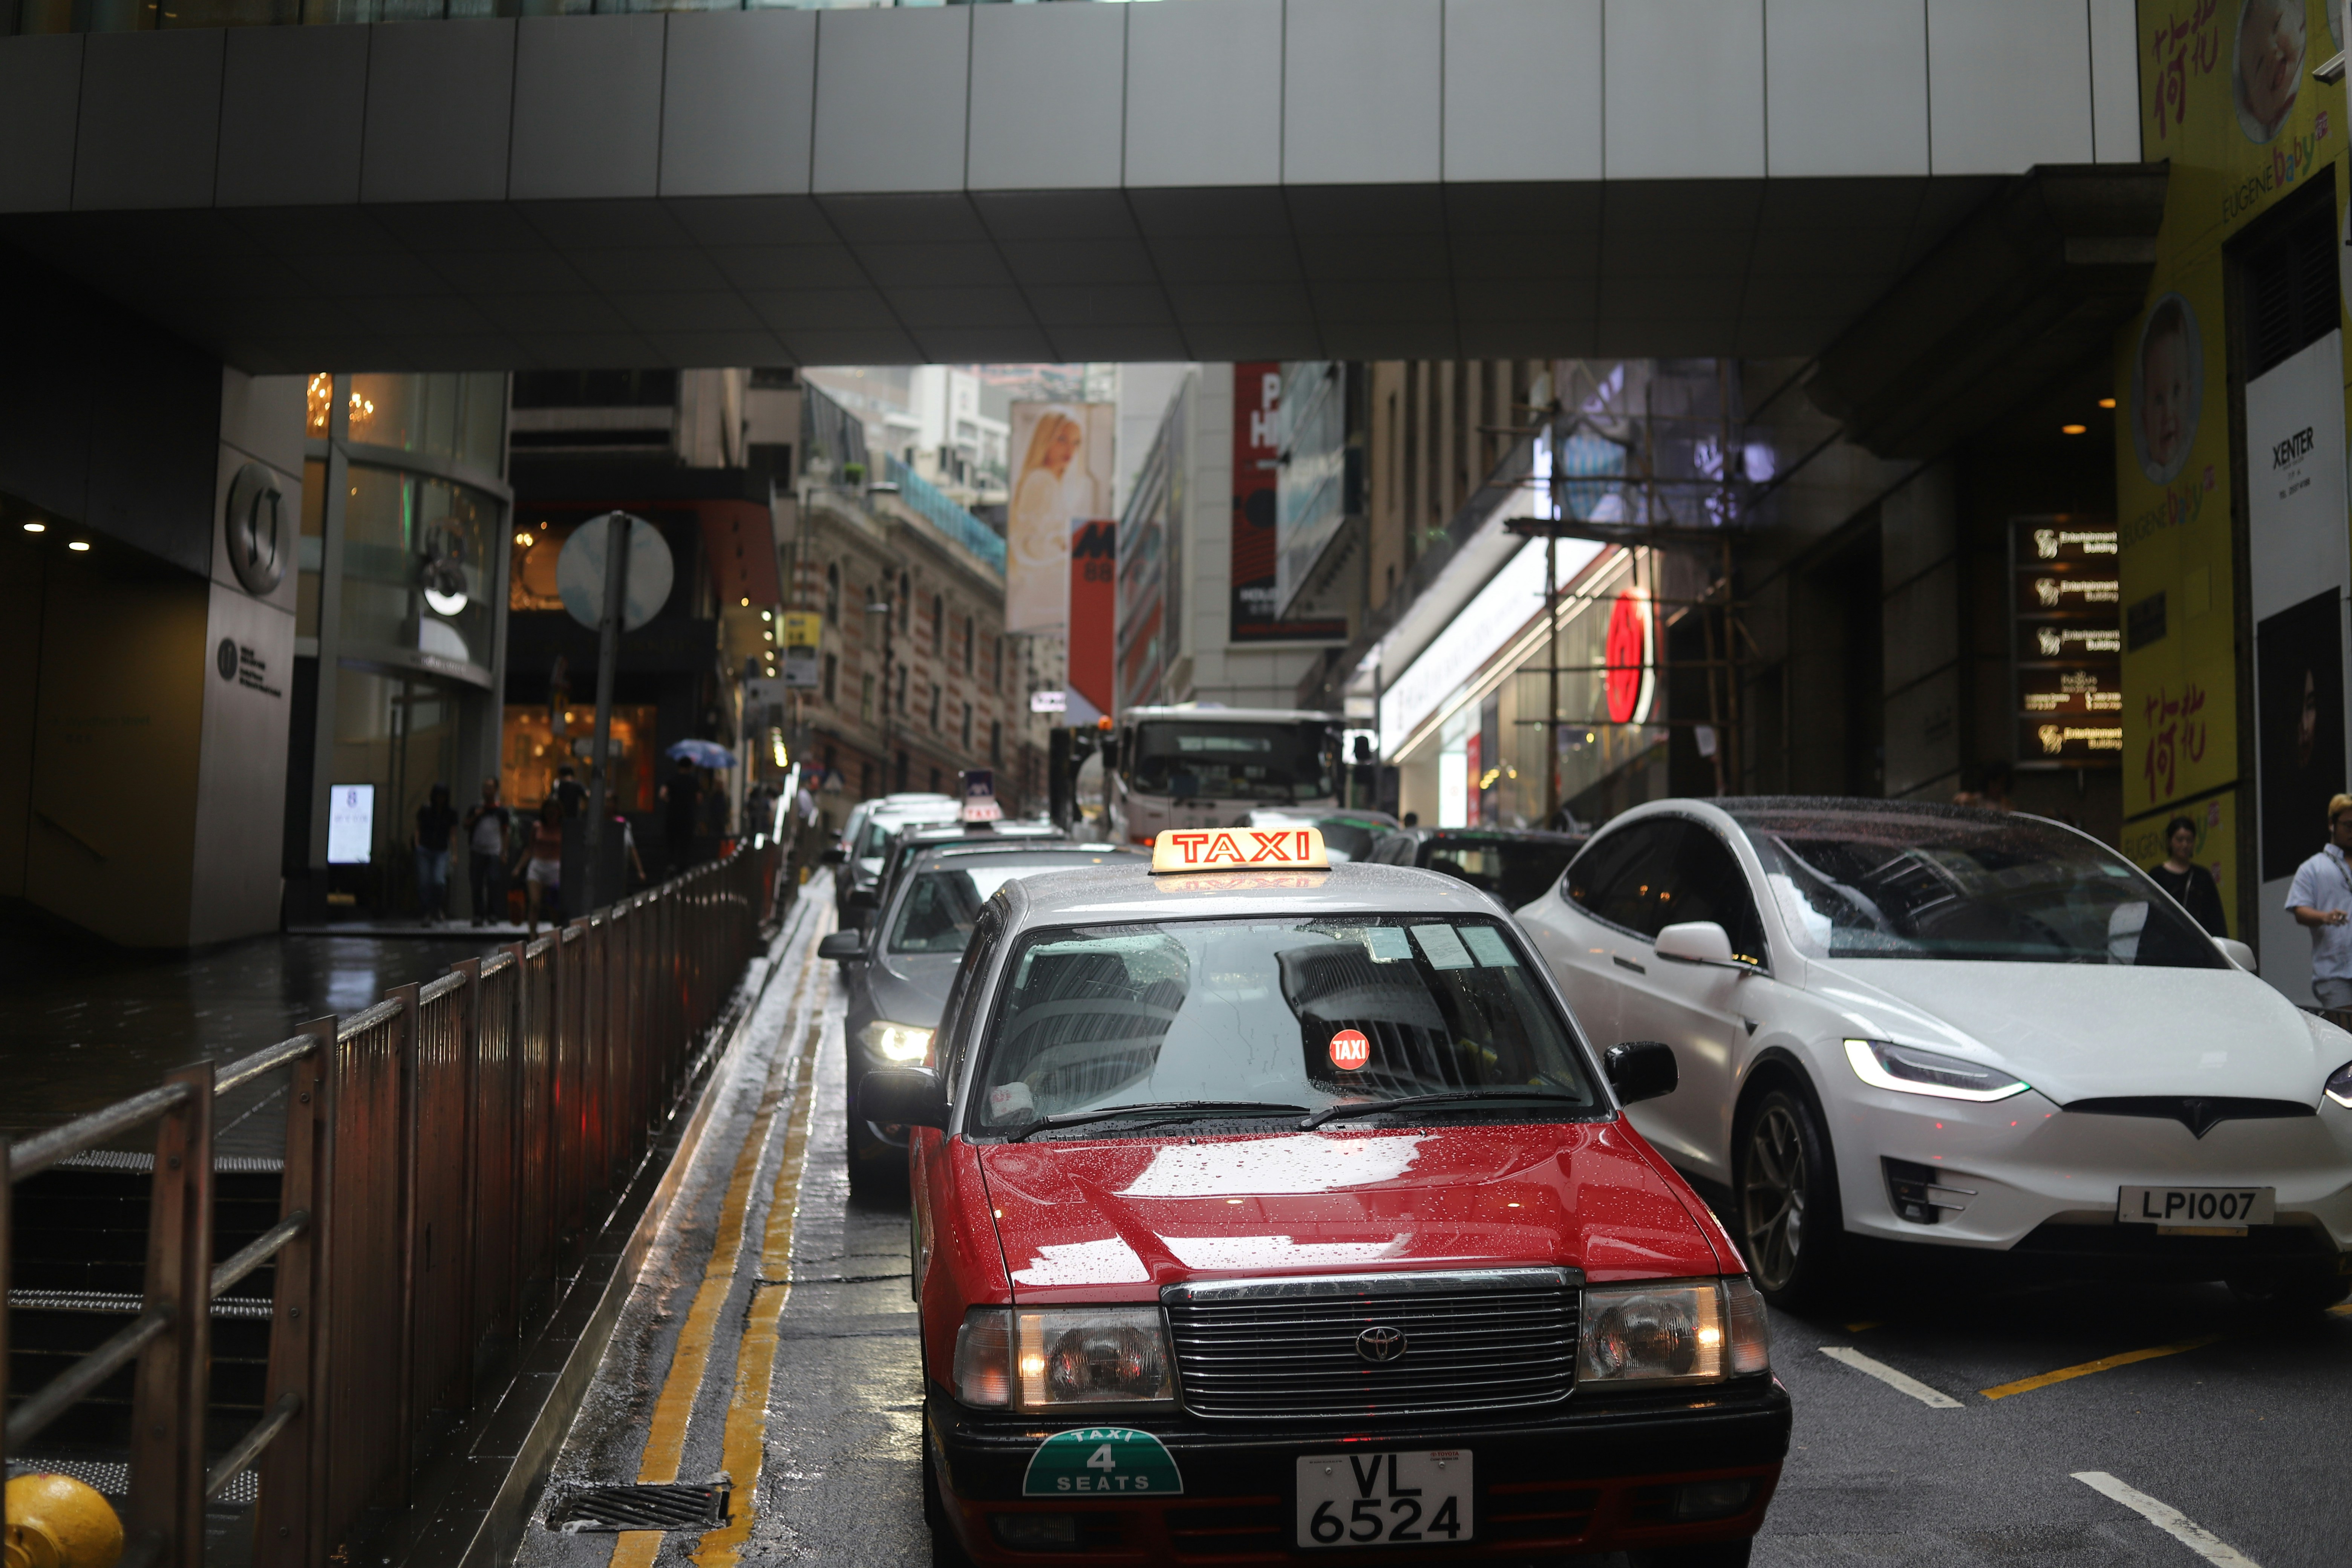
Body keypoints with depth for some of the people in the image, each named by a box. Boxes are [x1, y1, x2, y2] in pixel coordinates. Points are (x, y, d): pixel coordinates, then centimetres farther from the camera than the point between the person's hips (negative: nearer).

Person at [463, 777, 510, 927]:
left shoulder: (502, 811, 7)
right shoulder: (475, 808, 9)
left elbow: (505, 833, 10)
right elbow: (466, 827, 11)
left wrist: (504, 853, 4)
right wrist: (475, 817, -7)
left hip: (494, 853, -1)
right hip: (477, 852, 1)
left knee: (494, 882, -10)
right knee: (477, 885, 0)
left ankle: (493, 915, -4)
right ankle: (478, 915, 6)